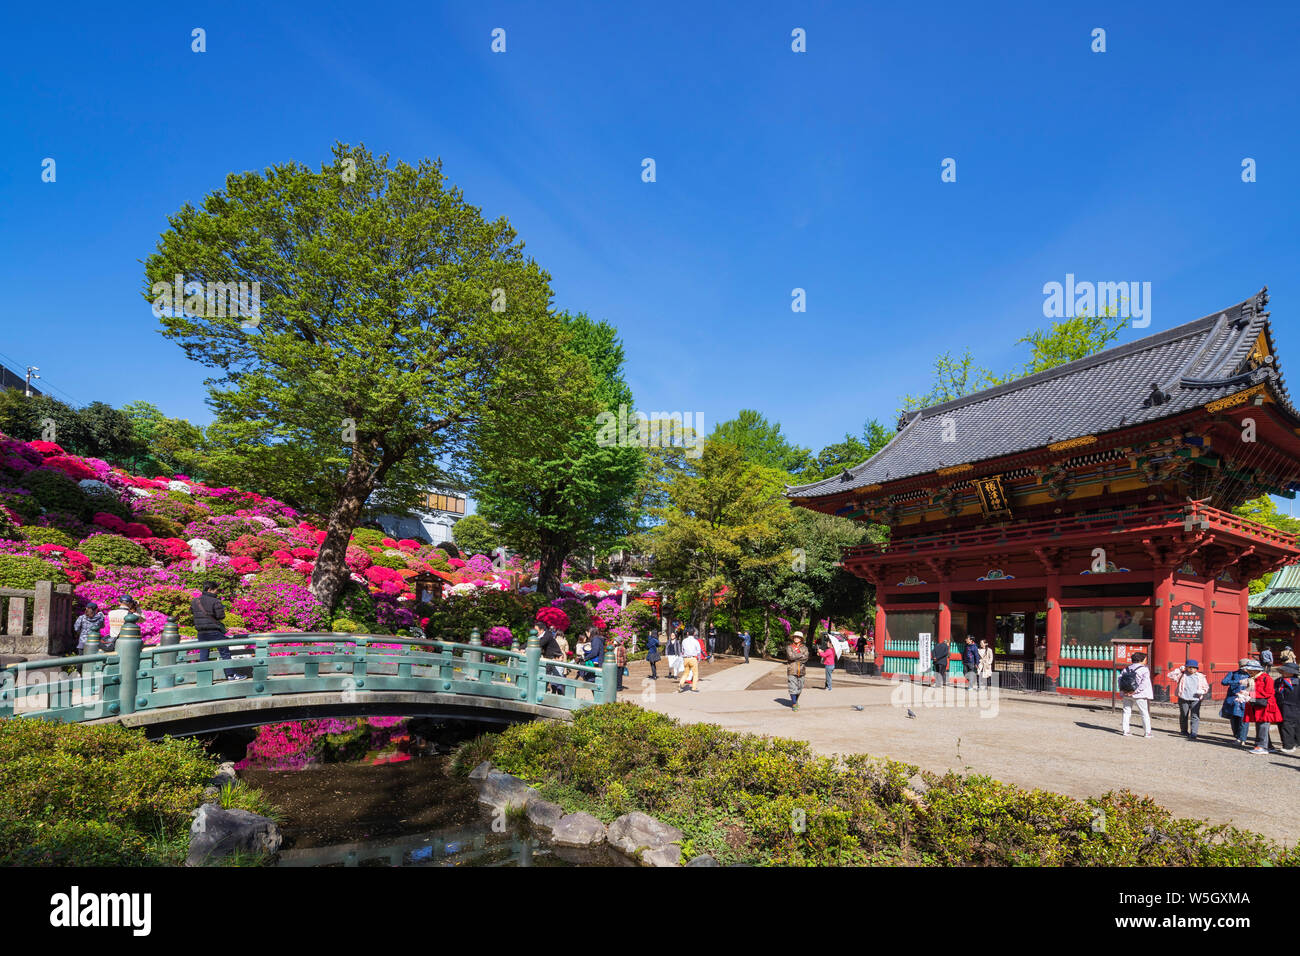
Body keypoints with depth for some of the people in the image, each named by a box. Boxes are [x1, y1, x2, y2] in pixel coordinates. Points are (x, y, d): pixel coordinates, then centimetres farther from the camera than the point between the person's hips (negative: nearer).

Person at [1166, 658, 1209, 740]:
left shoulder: (1200, 677, 10)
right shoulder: (1182, 675, 6)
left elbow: (1206, 687, 16)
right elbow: (1171, 675, -3)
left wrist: (1202, 691, -6)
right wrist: (1179, 669, -7)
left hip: (1196, 699, 0)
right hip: (1183, 698, 0)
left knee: (1195, 716, -11)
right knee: (1183, 715, 10)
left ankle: (1193, 733, -13)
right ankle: (1184, 731, 25)